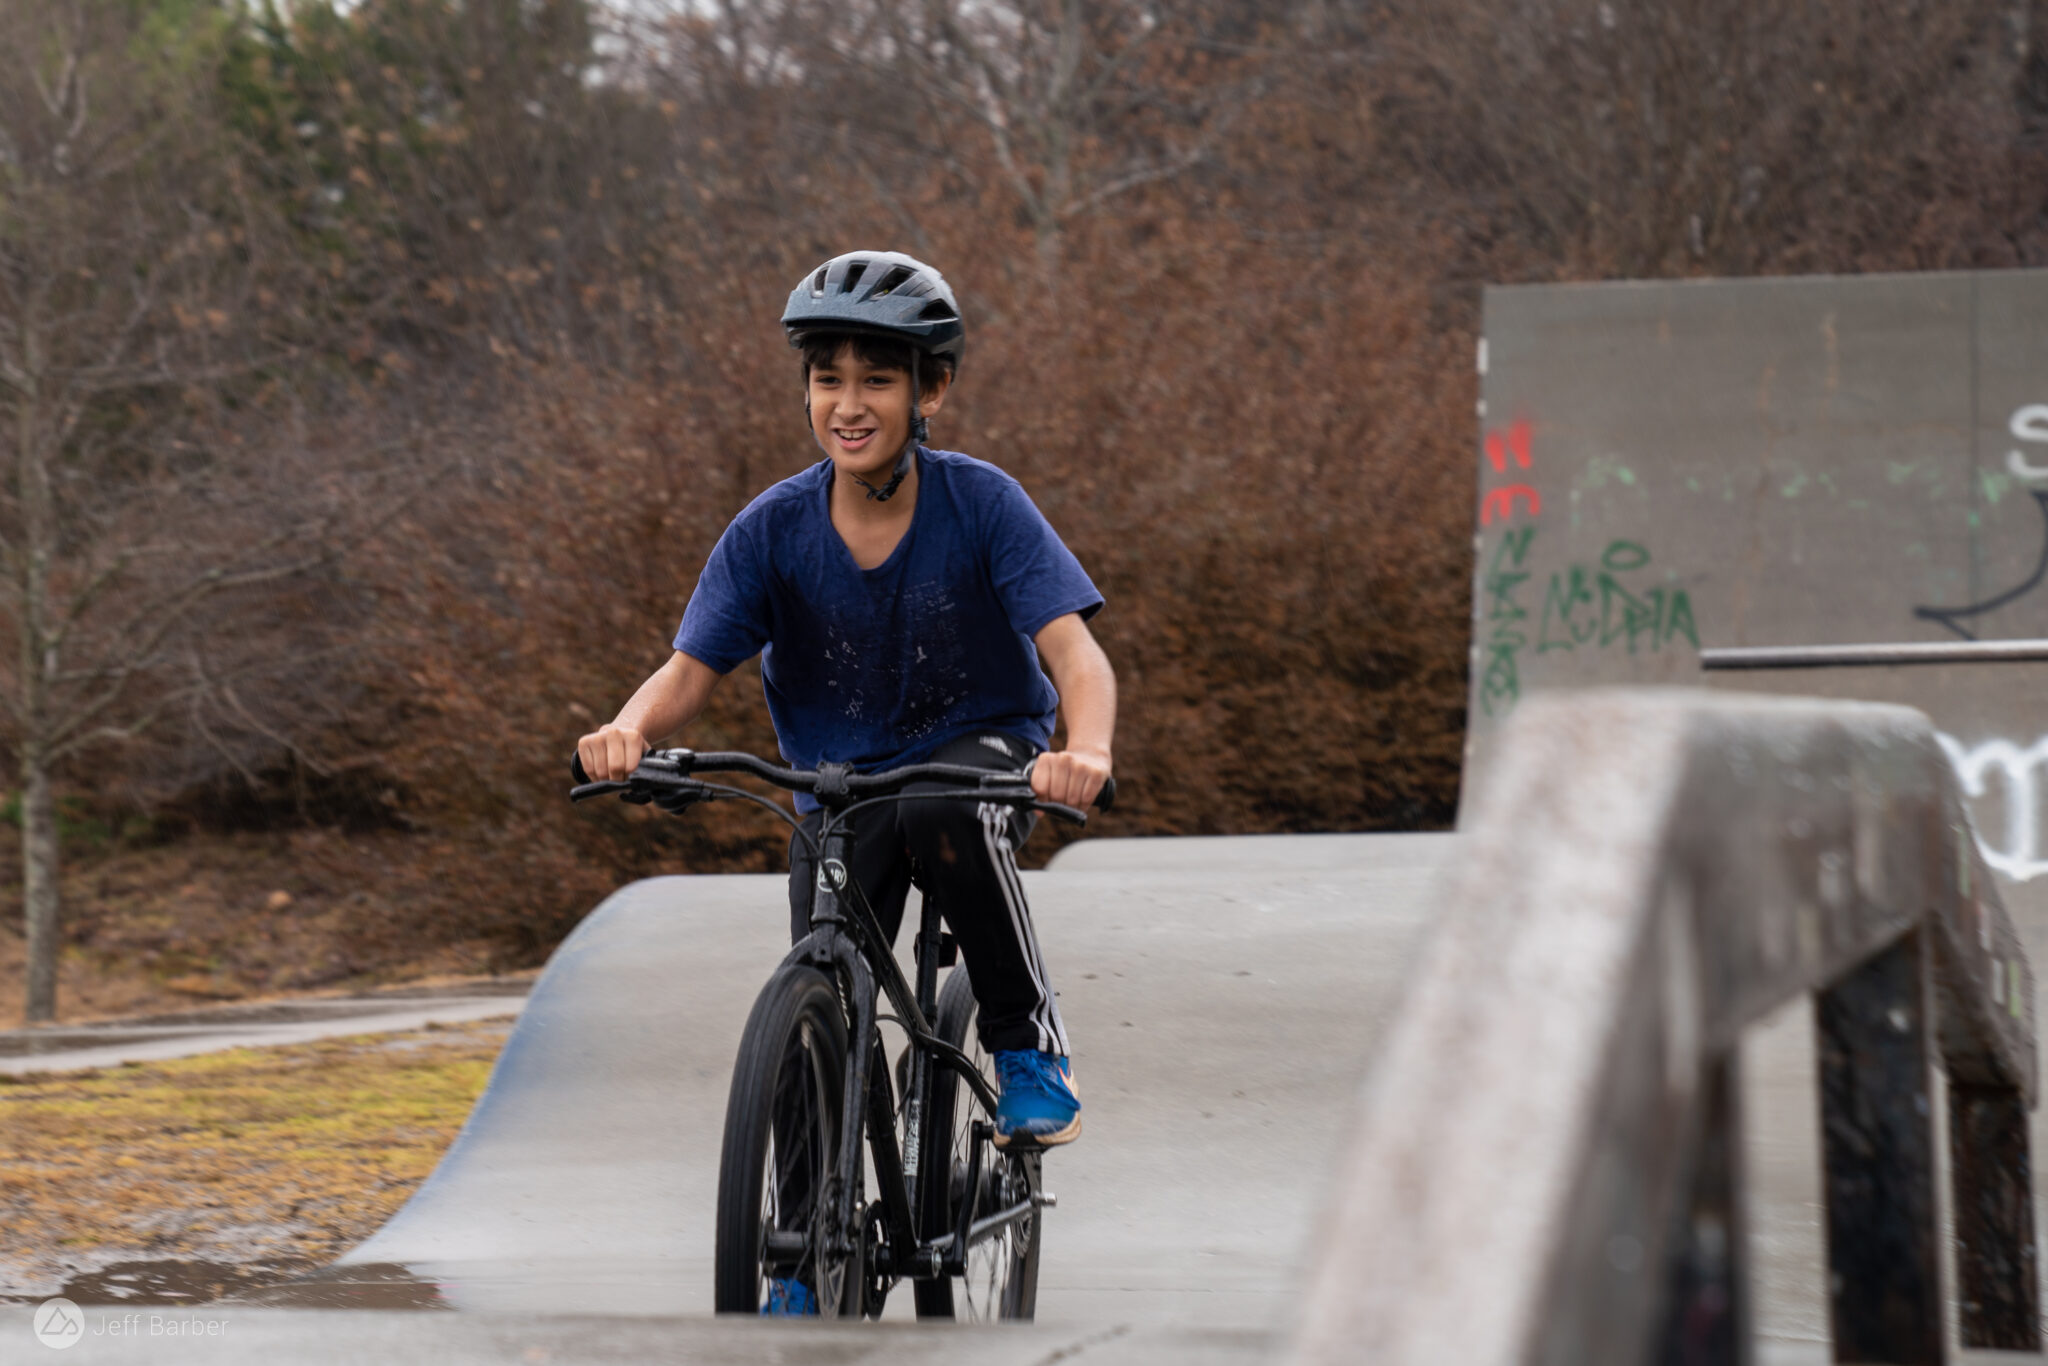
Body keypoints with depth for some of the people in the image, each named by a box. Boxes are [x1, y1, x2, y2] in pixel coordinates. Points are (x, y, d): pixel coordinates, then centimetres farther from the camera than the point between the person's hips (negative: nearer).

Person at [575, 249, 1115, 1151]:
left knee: (944, 814, -37)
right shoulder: (774, 528, -12)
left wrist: (1087, 751, -47)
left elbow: (1072, 649, -25)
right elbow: (691, 668, -14)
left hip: (979, 747, -2)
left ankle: (1032, 1044, -18)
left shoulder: (981, 503, -17)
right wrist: (630, 730, -38)